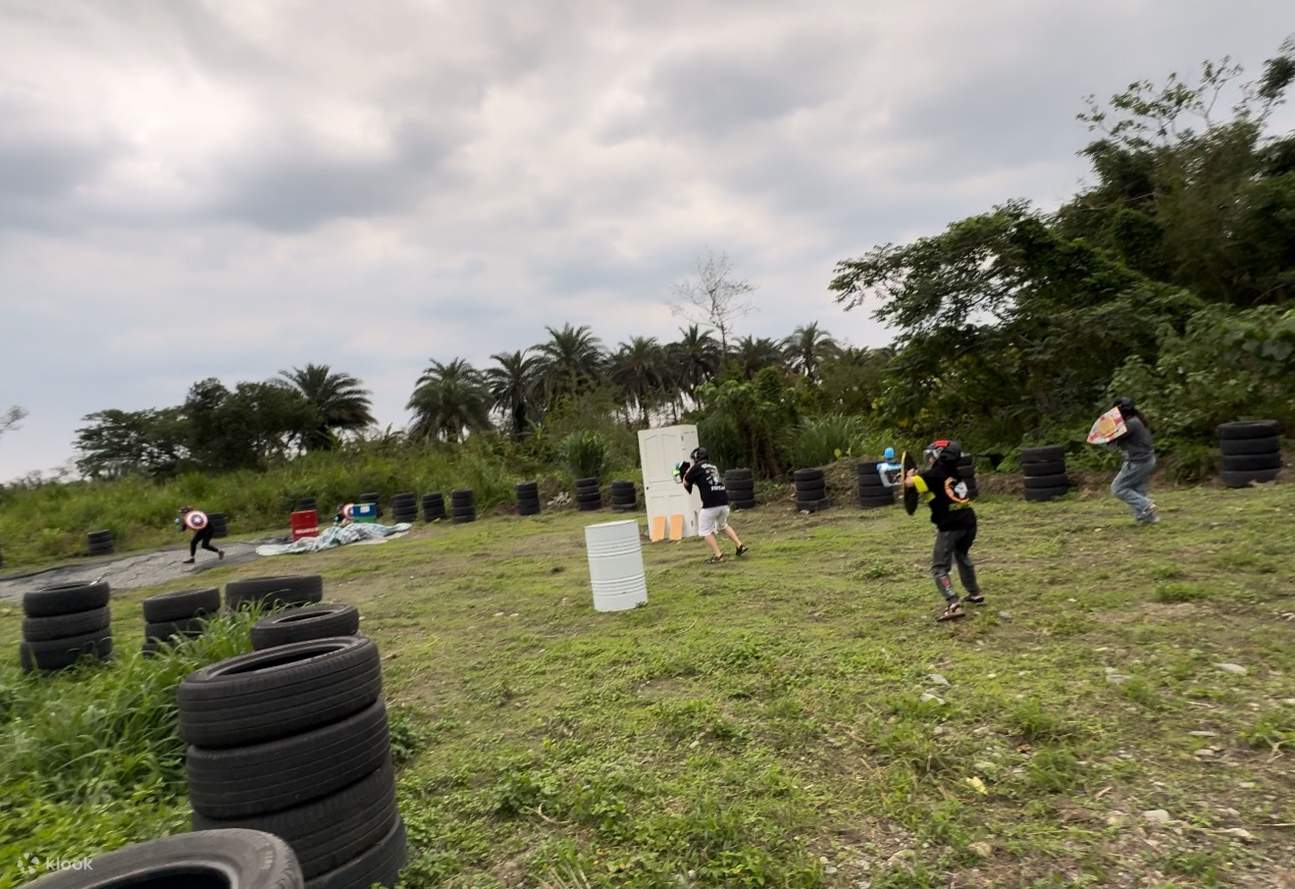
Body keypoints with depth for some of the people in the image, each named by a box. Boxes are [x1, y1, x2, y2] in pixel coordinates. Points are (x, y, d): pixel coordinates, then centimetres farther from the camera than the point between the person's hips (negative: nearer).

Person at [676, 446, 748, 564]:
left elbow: (686, 482, 9)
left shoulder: (696, 467, 0)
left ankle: (718, 555, -1)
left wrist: (686, 472, 26)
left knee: (706, 531, 8)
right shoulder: (713, 467, 20)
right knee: (723, 526, 29)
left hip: (710, 505, -7)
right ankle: (740, 545, 18)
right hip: (724, 502, 7)